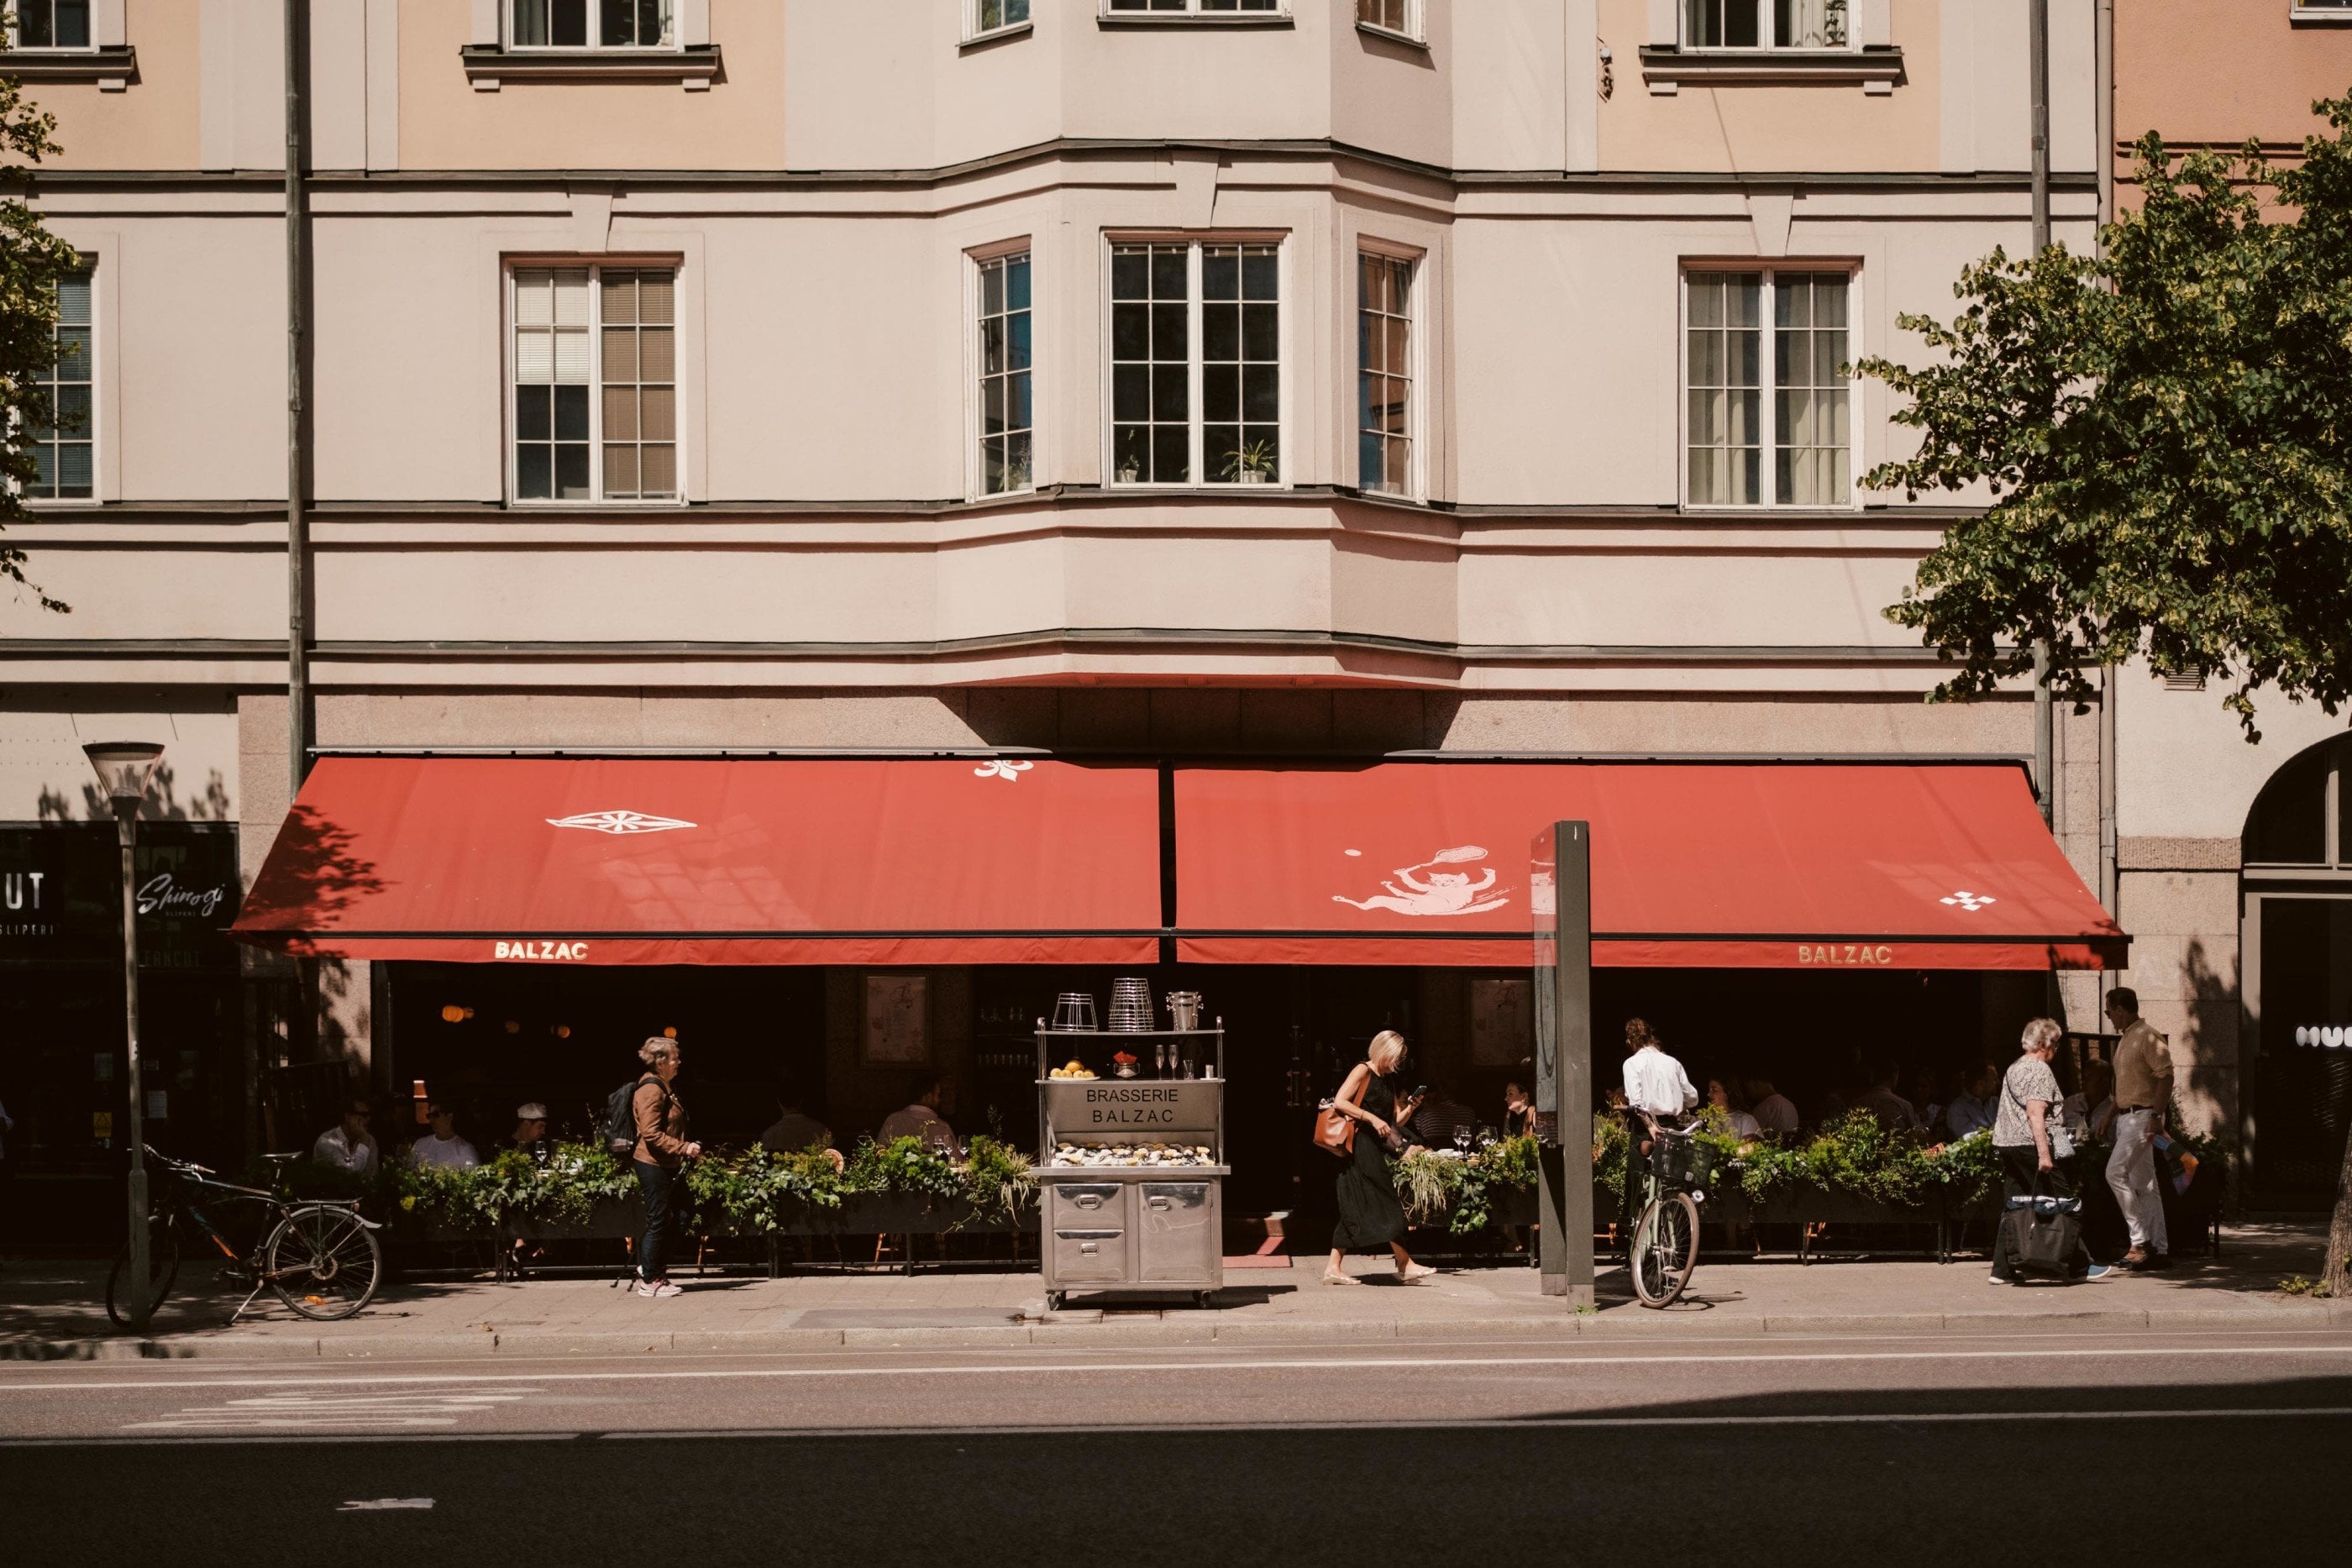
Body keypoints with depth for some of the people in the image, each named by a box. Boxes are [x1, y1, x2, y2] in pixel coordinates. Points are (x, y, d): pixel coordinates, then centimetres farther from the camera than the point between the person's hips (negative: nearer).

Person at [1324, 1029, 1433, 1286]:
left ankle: (1334, 1268, 8)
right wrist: (1372, 1118, -21)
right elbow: (1339, 1102, -17)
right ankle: (1405, 1266, -10)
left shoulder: (1387, 1081, 20)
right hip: (1360, 1147, -9)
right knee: (1384, 1206, -9)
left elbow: (1395, 1119, 22)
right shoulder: (1363, 1071, -6)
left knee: (1354, 1211, 7)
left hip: (1374, 1150, 9)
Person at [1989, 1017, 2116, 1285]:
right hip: (2030, 1145, -9)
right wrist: (2044, 1153, -24)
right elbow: (2035, 1113, -20)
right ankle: (2080, 1267, 5)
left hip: (2006, 1144, 9)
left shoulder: (2014, 1068, 18)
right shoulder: (2039, 1070, -10)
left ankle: (2003, 1270, 1)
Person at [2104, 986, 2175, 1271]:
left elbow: (2165, 1076, -19)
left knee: (2116, 1172, -18)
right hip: (2125, 1117, 10)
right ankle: (2159, 1250, 9)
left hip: (2142, 1116, -10)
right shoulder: (2125, 1040, 18)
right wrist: (2110, 1115, 22)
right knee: (2143, 1184, 8)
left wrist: (2156, 1116, -24)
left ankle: (2141, 1239, -15)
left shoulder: (2148, 1037, -12)